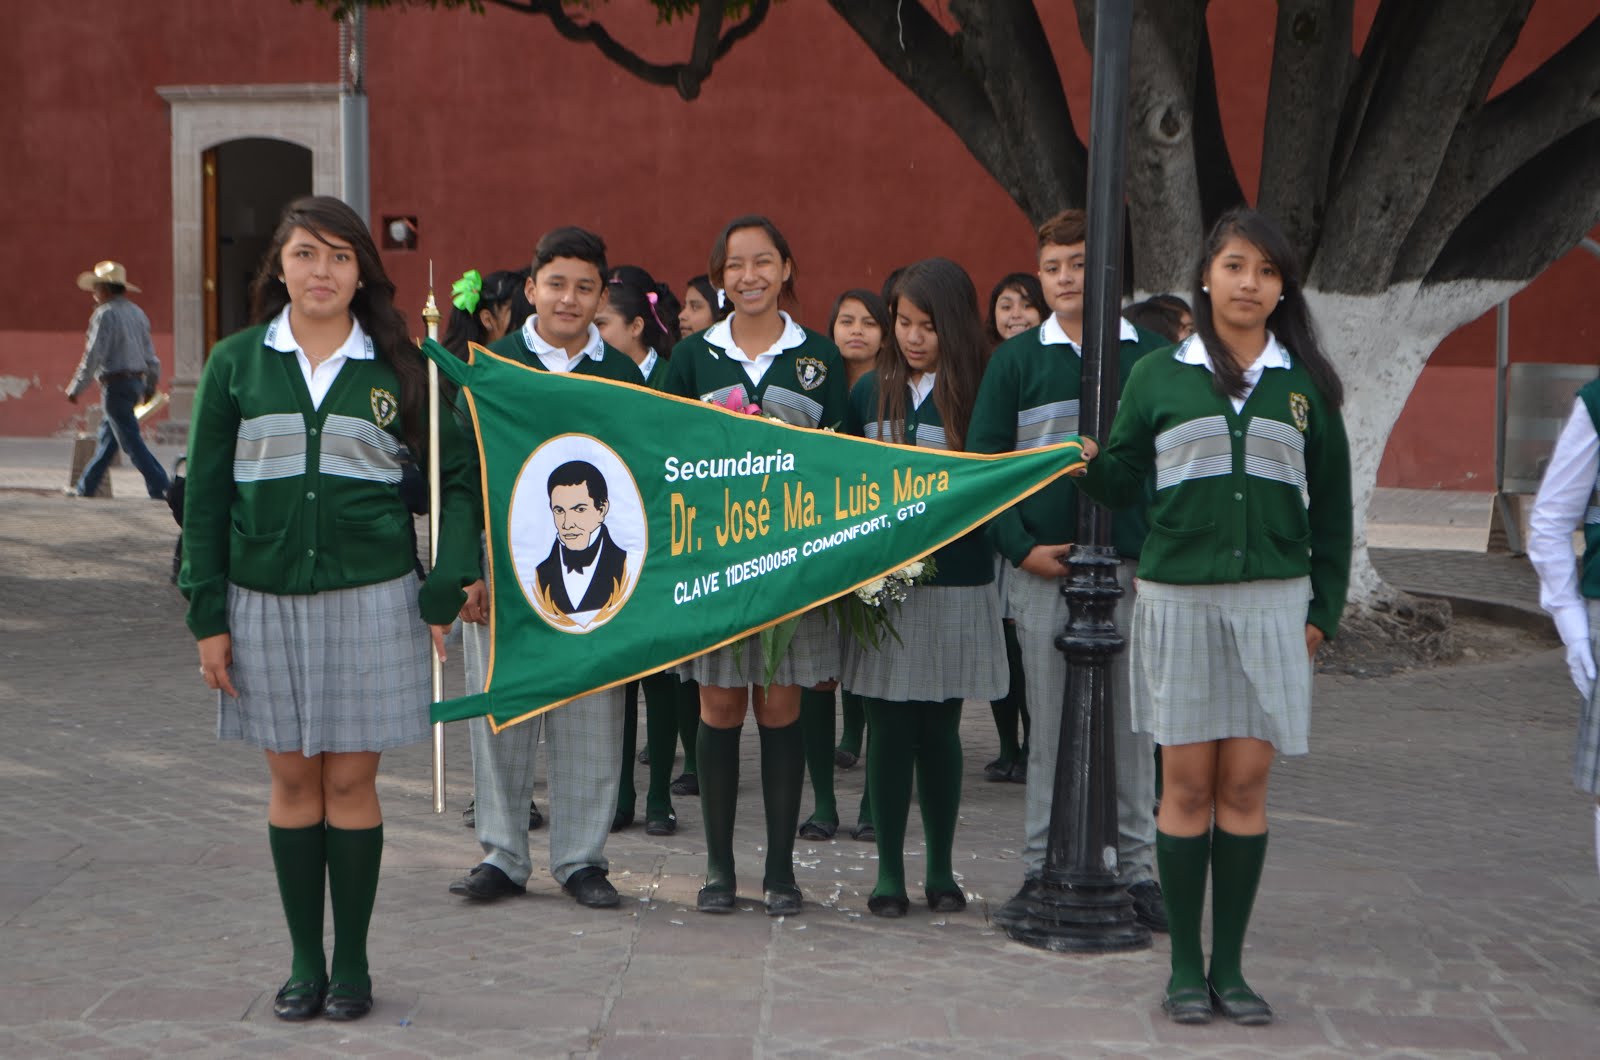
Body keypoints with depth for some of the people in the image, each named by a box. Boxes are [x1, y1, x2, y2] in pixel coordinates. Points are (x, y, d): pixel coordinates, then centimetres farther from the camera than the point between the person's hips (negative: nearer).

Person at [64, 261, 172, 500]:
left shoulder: (105, 314, -13)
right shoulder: (137, 313, 13)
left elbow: (93, 355, -16)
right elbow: (150, 353, 16)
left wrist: (75, 388, -10)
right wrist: (150, 385, 23)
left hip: (115, 384, -9)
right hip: (135, 381, 9)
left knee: (130, 440, -7)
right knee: (106, 436, 15)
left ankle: (161, 486, -11)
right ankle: (85, 486, 22)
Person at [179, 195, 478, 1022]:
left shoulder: (397, 368, 1)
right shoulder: (237, 362, 3)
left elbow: (455, 480, 3)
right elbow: (205, 493, 4)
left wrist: (446, 590, -6)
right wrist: (208, 614, 0)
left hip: (369, 597, -1)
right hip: (266, 599, 1)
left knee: (350, 781, 3)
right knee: (292, 781, 7)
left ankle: (352, 963, 15)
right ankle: (304, 961, 18)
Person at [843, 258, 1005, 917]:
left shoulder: (978, 394, -2)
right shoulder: (871, 391, 8)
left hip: (954, 585, -2)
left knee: (939, 729, 7)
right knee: (889, 729, 2)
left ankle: (940, 870, 19)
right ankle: (889, 871, 11)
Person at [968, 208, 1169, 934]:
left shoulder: (1151, 357, 6)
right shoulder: (1016, 360, 5)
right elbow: (984, 462, 4)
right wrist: (1020, 545, -7)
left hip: (1133, 569, 1)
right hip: (1042, 568, 0)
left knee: (1131, 723, 5)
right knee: (1049, 724, 4)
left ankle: (1135, 868, 14)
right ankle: (1041, 870, 11)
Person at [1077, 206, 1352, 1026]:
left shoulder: (1305, 384, 7)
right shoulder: (1159, 376, 5)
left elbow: (1331, 506, 10)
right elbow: (1122, 485, 10)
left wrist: (1323, 609, 7)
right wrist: (1090, 465, -10)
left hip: (1272, 603, 1)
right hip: (1178, 598, -1)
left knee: (1245, 783, 2)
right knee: (1188, 782, 1)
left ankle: (1229, 965, 11)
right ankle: (1185, 965, 11)